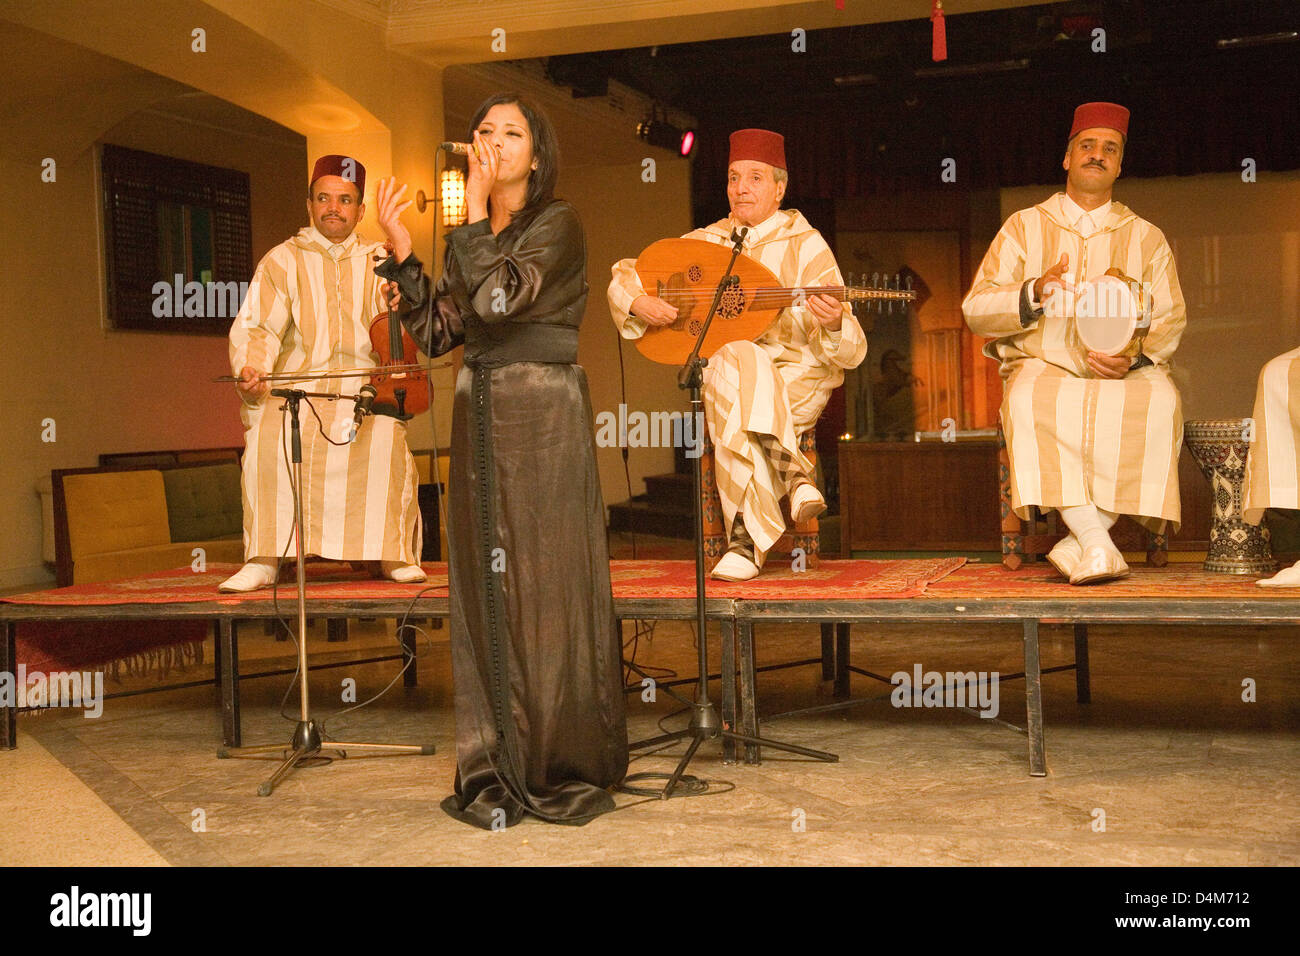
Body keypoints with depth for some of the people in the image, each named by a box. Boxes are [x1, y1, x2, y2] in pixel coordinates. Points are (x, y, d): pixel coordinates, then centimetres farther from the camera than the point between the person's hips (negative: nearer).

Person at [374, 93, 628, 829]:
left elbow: (499, 296, -20)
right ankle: (497, 770, 12)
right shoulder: (472, 239, 16)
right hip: (479, 414, 7)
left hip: (545, 415, -6)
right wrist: (401, 250, 4)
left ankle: (567, 771, 6)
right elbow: (437, 334, 10)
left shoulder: (558, 224, -4)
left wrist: (476, 209, -10)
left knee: (547, 584, -4)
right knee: (485, 589, 5)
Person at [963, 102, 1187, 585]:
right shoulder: (1024, 227, 16)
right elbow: (975, 309, 7)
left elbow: (1170, 320, 12)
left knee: (1158, 400, -35)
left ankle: (1079, 541, -33)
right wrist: (1033, 292, -12)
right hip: (1044, 368, -1)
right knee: (1032, 401, -38)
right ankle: (1096, 543, -42)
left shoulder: (1146, 238, 20)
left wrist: (1134, 359, -10)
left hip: (1125, 377, 1)